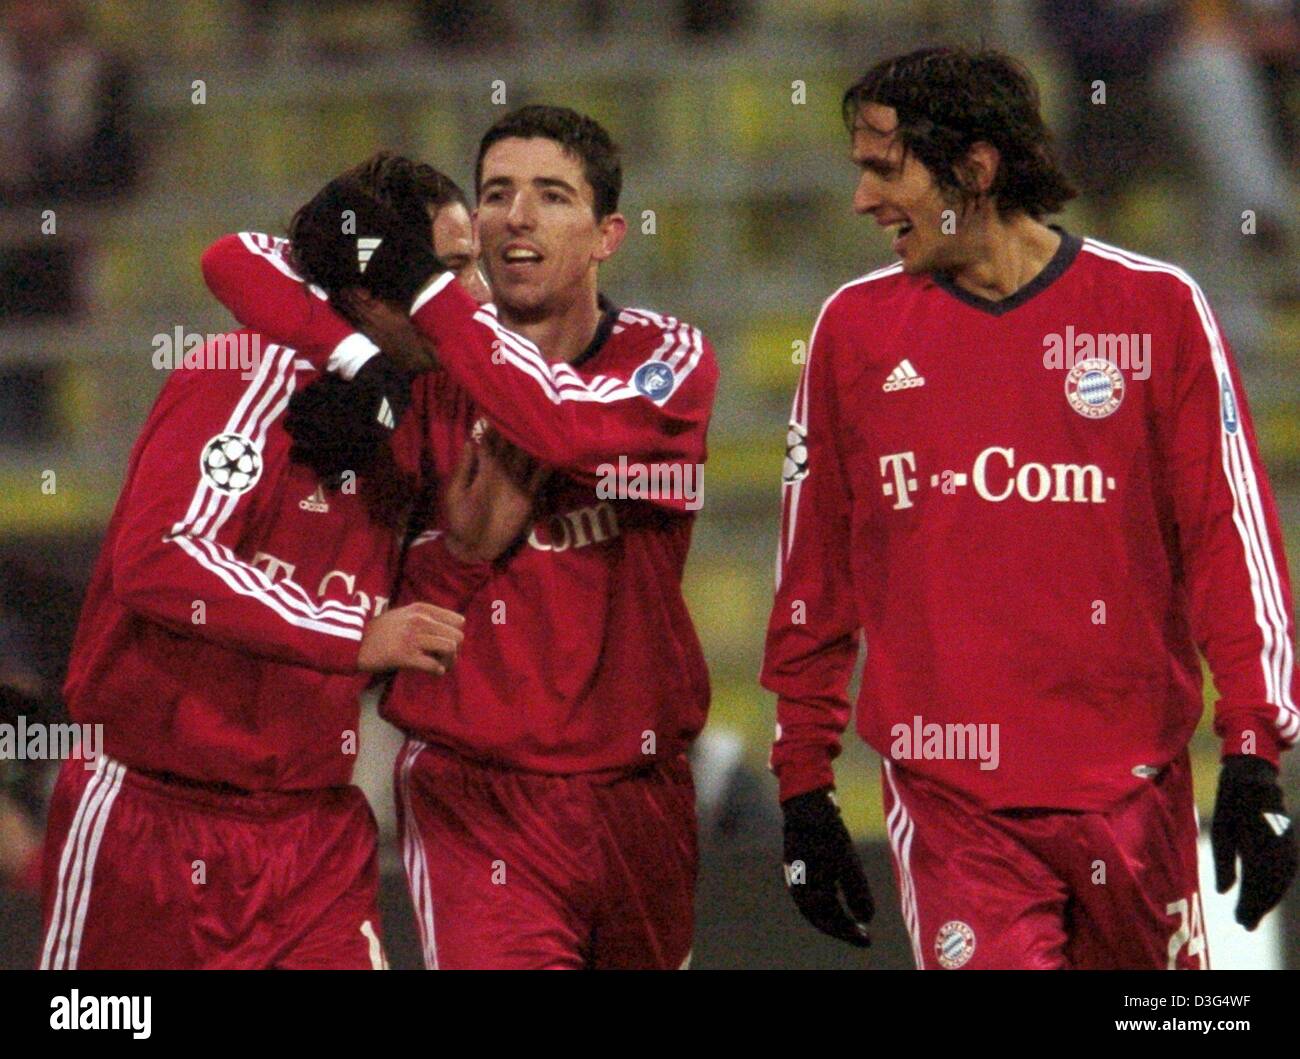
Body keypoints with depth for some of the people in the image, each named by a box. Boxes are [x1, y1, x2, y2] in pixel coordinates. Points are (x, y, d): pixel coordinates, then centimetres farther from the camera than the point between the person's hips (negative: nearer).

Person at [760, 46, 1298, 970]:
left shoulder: (1157, 308, 1)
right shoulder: (856, 329, 7)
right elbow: (815, 579, 13)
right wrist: (804, 795, 13)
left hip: (1133, 788, 0)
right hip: (950, 807, 0)